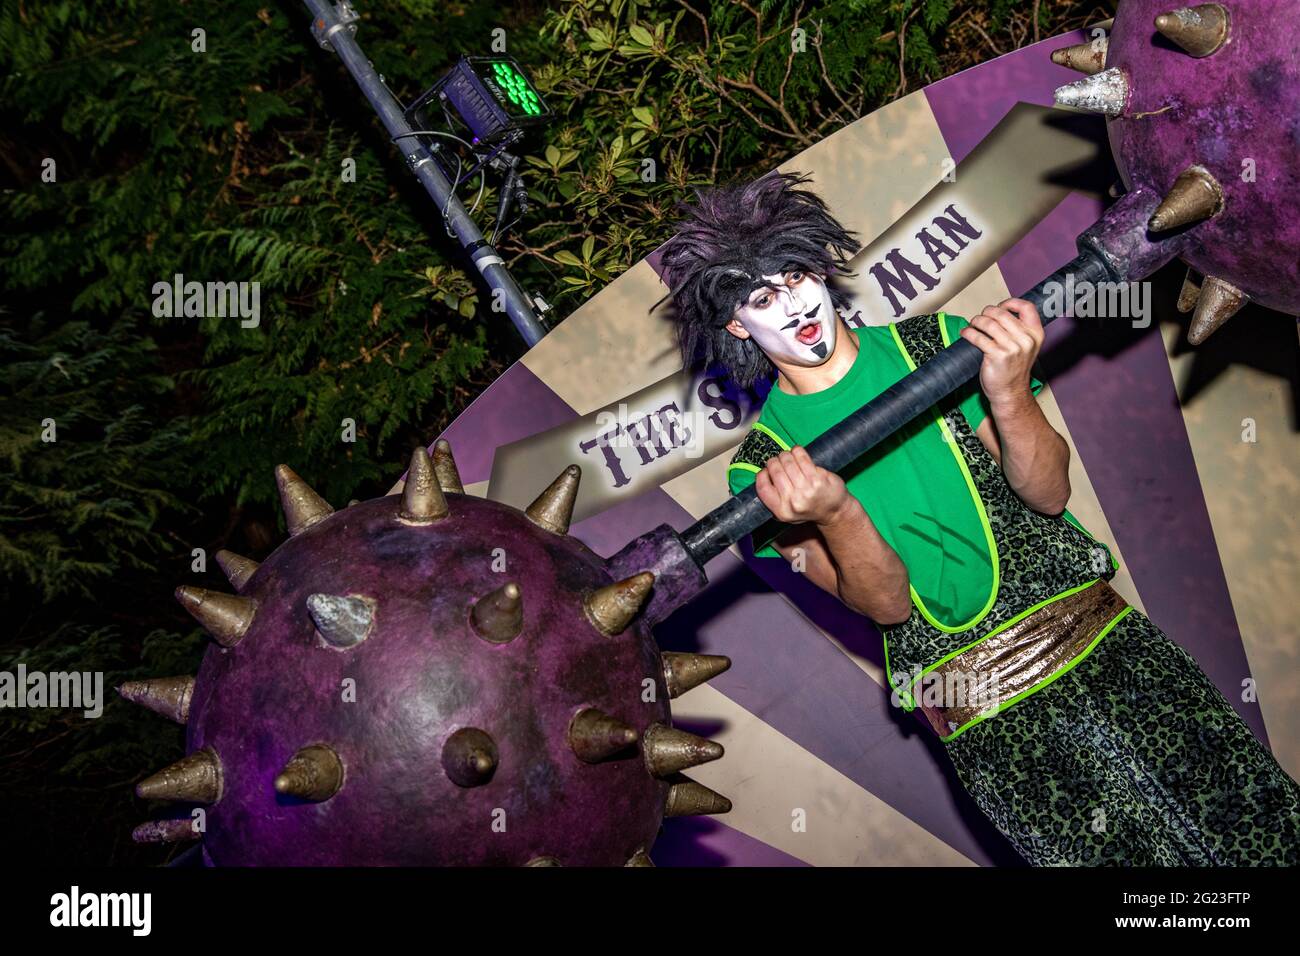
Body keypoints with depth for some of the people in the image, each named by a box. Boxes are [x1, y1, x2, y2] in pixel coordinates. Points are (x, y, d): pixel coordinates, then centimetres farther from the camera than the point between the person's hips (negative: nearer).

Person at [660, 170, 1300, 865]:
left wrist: (1009, 398, -21)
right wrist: (835, 515, -28)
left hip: (1098, 631, 3)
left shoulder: (936, 343, 3)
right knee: (1131, 850, -13)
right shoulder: (765, 464, -2)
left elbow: (1048, 495, -2)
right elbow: (887, 605, -9)